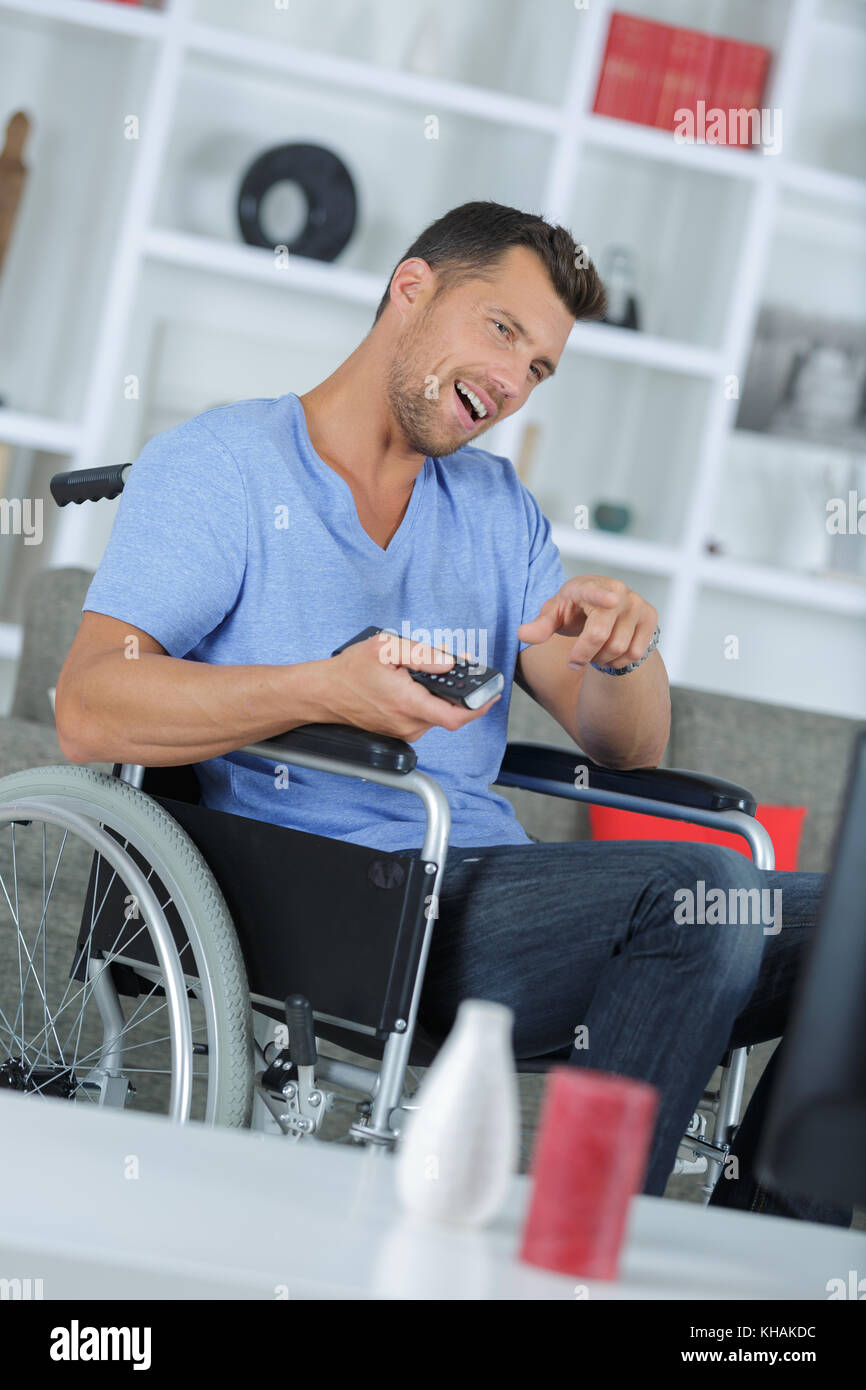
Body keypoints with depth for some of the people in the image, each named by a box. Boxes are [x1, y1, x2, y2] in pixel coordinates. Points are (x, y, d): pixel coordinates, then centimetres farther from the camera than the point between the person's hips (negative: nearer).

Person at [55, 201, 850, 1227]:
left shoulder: (498, 506, 22)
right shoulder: (218, 464, 3)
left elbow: (627, 746, 17)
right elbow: (88, 710, -10)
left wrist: (626, 652, -7)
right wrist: (327, 690, -24)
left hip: (483, 889, 7)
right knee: (697, 887, -28)